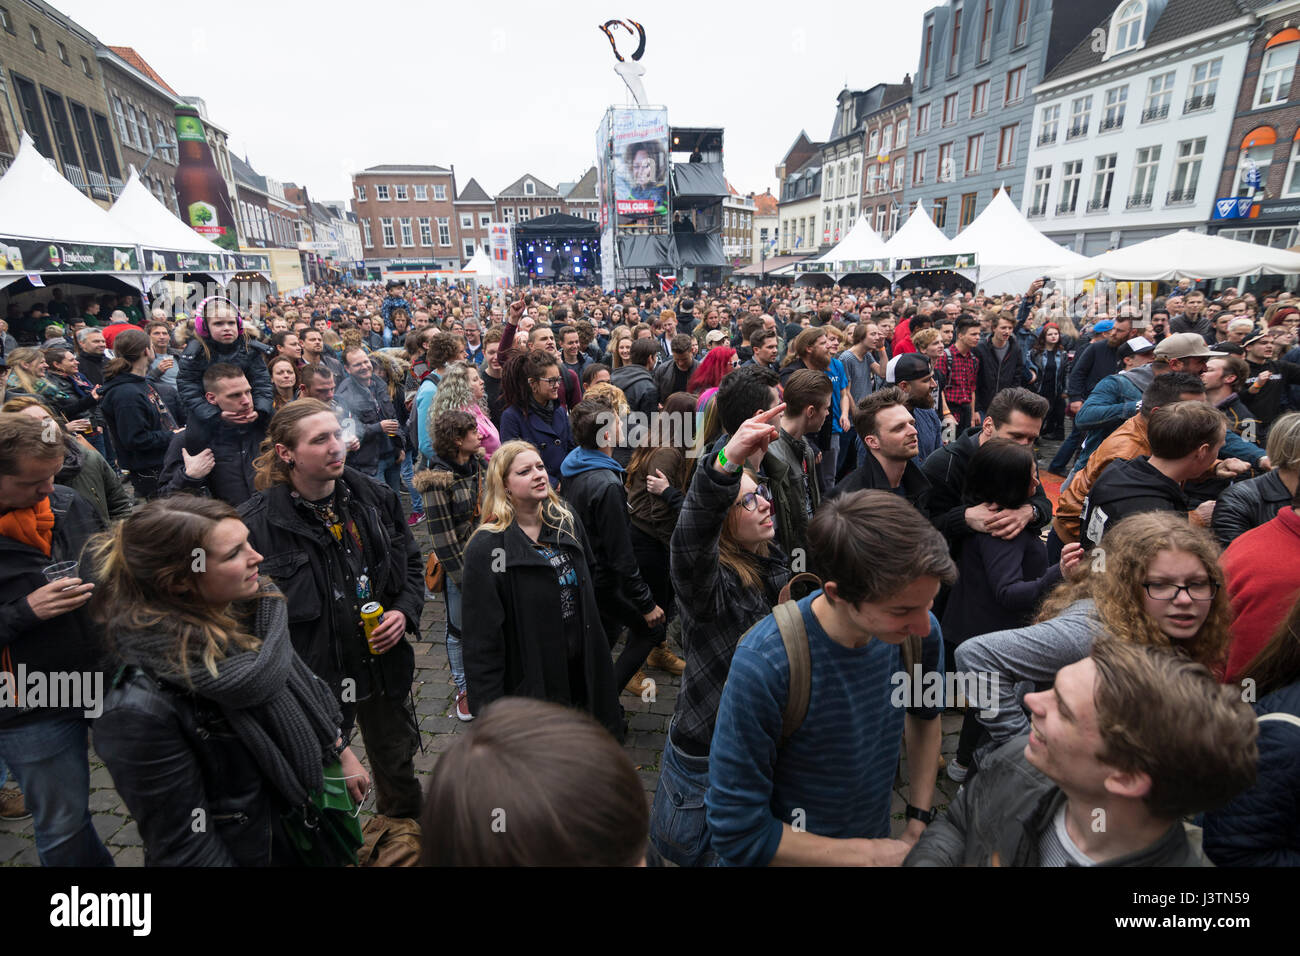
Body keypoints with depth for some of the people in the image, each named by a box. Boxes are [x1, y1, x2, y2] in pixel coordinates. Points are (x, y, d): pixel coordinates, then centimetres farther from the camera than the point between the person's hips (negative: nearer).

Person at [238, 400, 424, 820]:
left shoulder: (375, 497, -4)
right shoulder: (258, 522, -17)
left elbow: (411, 563, 8)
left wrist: (405, 612, -8)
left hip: (384, 664, 4)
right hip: (314, 679, -4)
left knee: (399, 771, 25)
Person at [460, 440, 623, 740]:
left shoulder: (567, 523, 0)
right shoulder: (486, 546, -18)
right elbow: (481, 633, -17)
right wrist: (487, 703, -16)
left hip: (582, 667, 5)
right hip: (531, 678, -5)